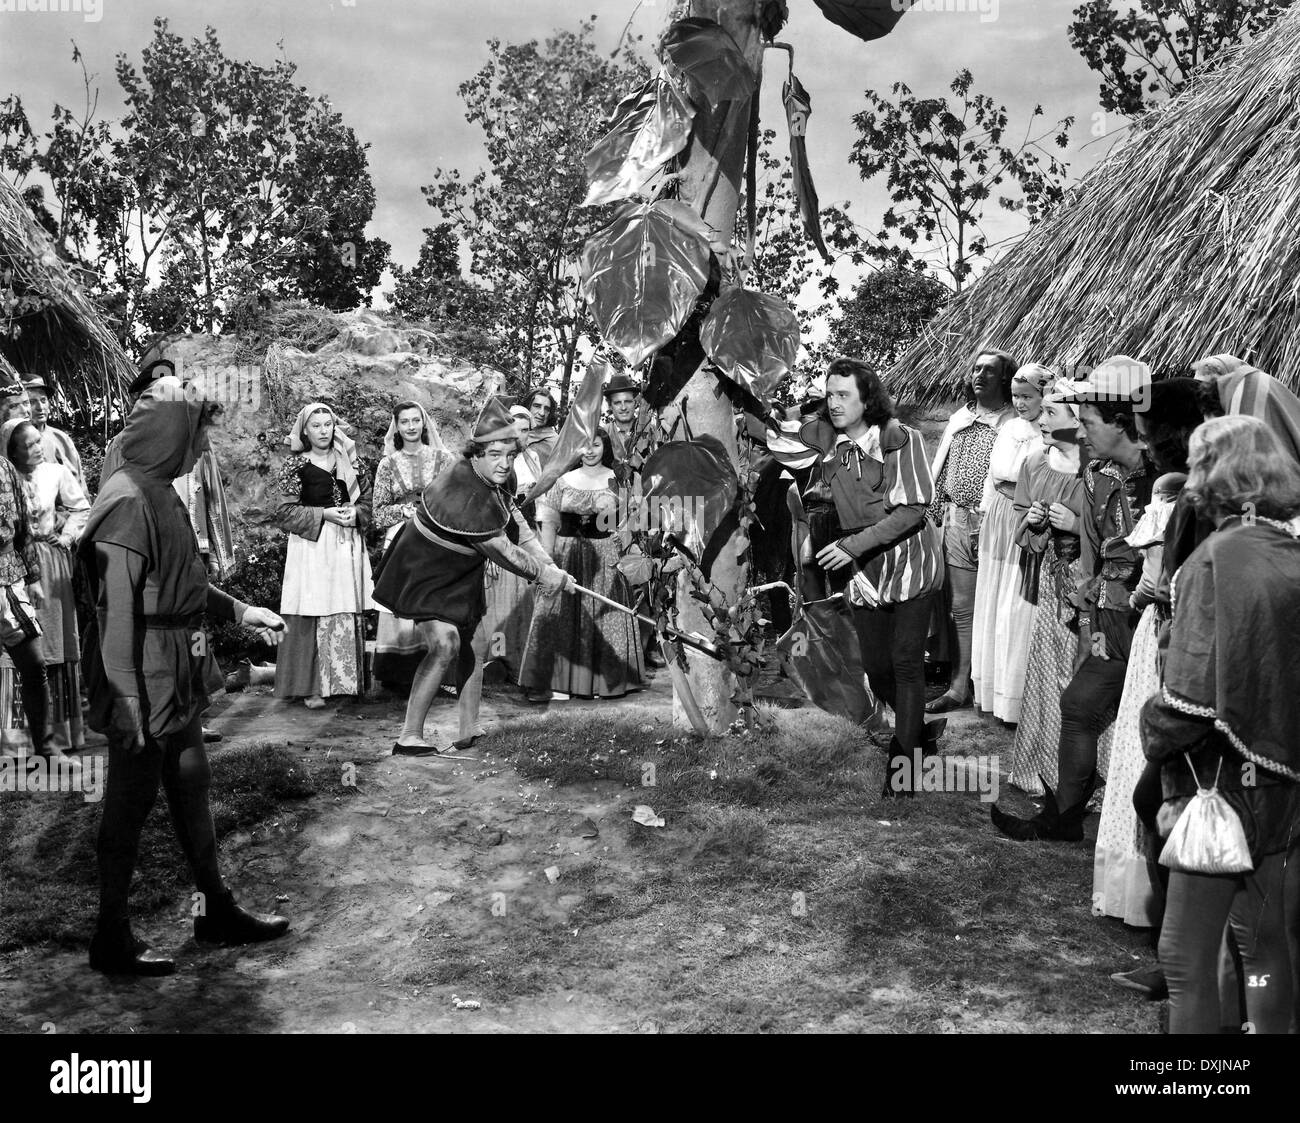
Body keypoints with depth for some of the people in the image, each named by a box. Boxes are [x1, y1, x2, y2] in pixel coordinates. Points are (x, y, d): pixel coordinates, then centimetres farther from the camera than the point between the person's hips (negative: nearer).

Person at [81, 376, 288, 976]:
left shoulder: (158, 492, 9)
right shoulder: (127, 501, -20)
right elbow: (117, 608, -23)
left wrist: (241, 611, 23)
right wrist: (129, 701, -24)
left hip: (178, 677, 10)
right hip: (143, 679, -10)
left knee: (192, 786, 17)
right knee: (130, 802, 3)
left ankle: (217, 910, 31)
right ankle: (112, 938, 17)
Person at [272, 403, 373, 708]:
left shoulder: (349, 461, 12)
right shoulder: (295, 465, 0)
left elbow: (366, 499, 15)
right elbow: (286, 511, -5)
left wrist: (355, 514, -6)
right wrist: (324, 514, -14)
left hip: (348, 546, 4)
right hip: (312, 547, -4)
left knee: (348, 617, 5)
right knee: (312, 615, -7)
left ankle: (346, 680, 13)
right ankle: (312, 686, -2)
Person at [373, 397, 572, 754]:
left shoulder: (494, 479, -5)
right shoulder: (464, 494, -34)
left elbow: (517, 521, 1)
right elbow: (501, 550, -28)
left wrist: (546, 563, -12)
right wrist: (542, 573, -15)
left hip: (461, 574, 10)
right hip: (426, 574, -10)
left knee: (472, 644, 12)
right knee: (444, 645, -21)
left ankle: (469, 732, 22)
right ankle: (409, 738, -15)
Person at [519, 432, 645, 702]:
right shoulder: (564, 481, 5)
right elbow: (549, 522, 4)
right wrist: (547, 561, -4)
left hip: (605, 557, -1)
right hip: (566, 556, 1)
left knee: (605, 618, 4)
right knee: (561, 618, 1)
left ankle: (608, 681, 14)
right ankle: (559, 681, 8)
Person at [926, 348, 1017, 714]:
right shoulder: (959, 420, 15)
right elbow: (940, 472, 19)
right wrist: (940, 512, 13)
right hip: (957, 522, 6)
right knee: (959, 608, 8)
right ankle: (959, 687, 13)